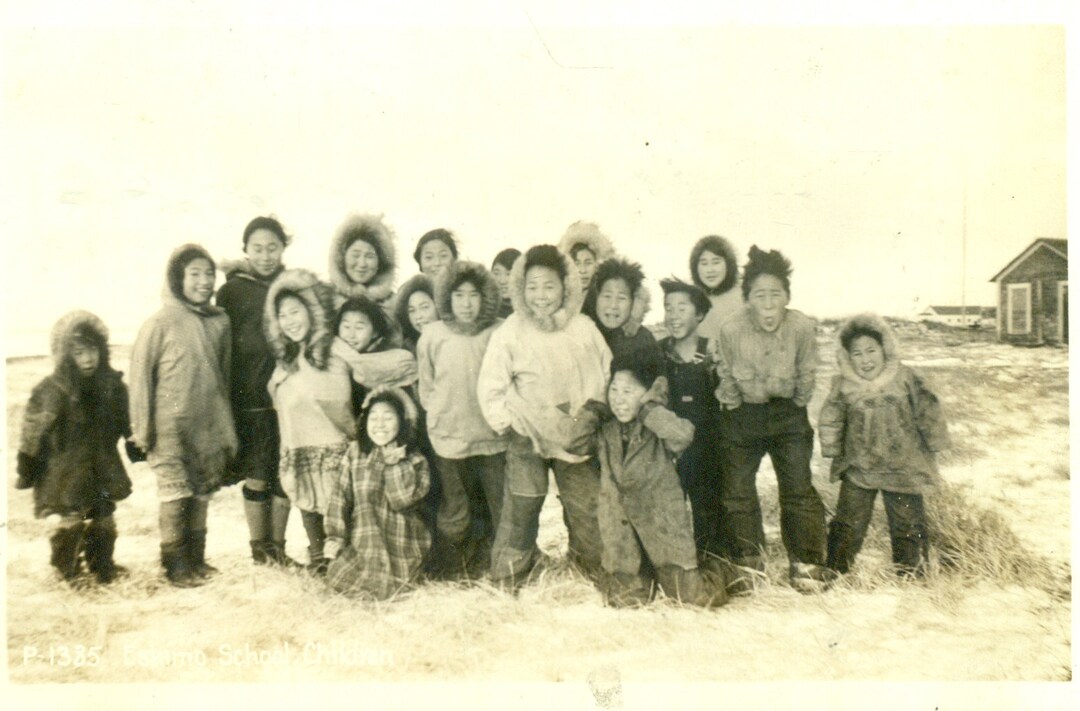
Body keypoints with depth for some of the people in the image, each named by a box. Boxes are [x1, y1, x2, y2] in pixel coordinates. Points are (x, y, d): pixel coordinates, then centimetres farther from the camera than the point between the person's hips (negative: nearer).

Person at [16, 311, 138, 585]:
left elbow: (127, 423, 9)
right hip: (67, 472, -4)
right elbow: (33, 434, -8)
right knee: (71, 520, -1)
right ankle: (67, 573, 20)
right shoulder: (51, 391, -14)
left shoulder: (112, 385, -2)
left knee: (103, 520, 10)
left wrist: (136, 447, 10)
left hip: (103, 469, 4)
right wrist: (27, 472, -6)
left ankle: (103, 568, 28)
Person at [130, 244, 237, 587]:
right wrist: (142, 429, -5)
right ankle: (176, 565, 15)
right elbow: (140, 376, -5)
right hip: (171, 429, -4)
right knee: (175, 497, 0)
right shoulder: (160, 324, -9)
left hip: (209, 428, 4)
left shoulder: (220, 321, 4)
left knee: (201, 495, 12)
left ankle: (197, 559, 26)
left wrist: (227, 426, 13)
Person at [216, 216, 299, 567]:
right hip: (250, 401, -2)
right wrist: (227, 399, -5)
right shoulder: (232, 291, 1)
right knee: (257, 478, 3)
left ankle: (277, 548, 20)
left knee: (284, 475, 6)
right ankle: (260, 550, 17)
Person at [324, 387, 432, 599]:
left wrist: (395, 461, -18)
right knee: (337, 580, -3)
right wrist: (335, 536, -7)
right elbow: (340, 496, -2)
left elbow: (403, 498, -19)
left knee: (380, 589, -12)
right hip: (361, 542, 3)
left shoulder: (415, 461, -6)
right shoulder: (355, 452, 1)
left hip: (399, 547, -3)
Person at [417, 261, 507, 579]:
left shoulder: (500, 332, -6)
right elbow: (426, 386, 7)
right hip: (450, 438, 0)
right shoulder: (433, 334, -4)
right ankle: (449, 576, 27)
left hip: (494, 437, 1)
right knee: (455, 513, 7)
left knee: (502, 509, 10)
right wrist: (440, 415, 4)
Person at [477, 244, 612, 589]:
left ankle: (594, 570, 30)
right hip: (528, 439, -2)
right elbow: (490, 389, -5)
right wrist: (512, 421, -10)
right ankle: (508, 577, 17)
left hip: (577, 437, 2)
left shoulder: (583, 327, -1)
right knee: (521, 508, -1)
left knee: (587, 506, 10)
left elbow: (606, 374, 7)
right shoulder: (509, 333, -7)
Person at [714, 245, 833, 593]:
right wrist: (735, 408, 3)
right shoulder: (730, 330, -23)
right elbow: (726, 376, -4)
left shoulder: (803, 327, -23)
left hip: (788, 412, 0)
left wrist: (795, 408, 5)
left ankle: (806, 564, 13)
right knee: (736, 489, 6)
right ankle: (746, 562, 24)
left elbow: (806, 377, -4)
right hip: (744, 413, 1)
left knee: (799, 489, -1)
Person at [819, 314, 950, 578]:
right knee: (848, 523, 4)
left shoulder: (904, 378, -8)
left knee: (907, 524, 11)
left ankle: (911, 572, 29)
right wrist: (832, 451, 4)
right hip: (857, 469, 0)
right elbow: (830, 422, 4)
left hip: (903, 467, 0)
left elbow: (928, 412, 2)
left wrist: (934, 443, 6)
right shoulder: (844, 386, -8)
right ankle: (834, 570, 18)